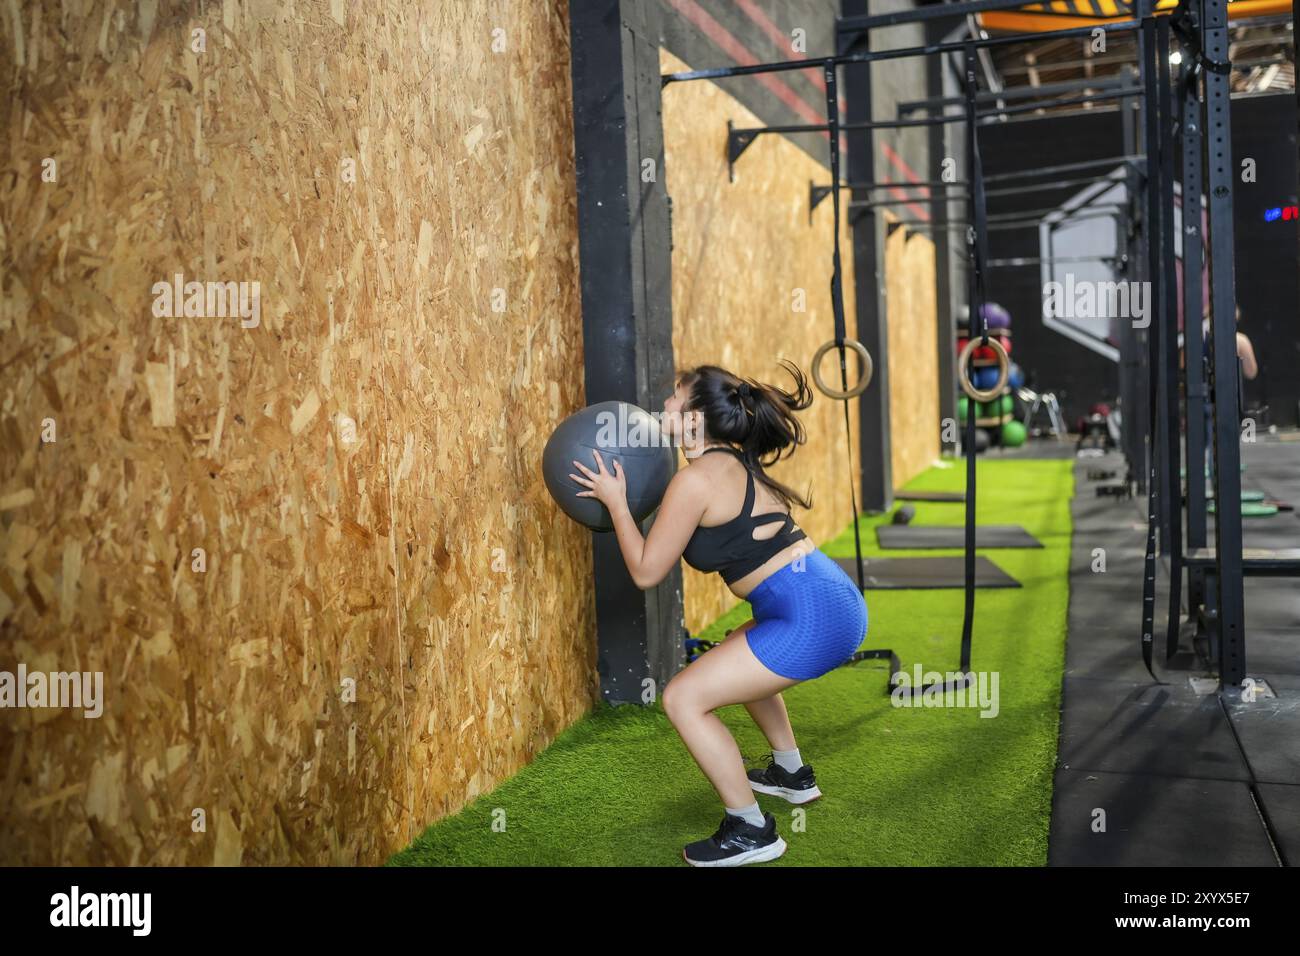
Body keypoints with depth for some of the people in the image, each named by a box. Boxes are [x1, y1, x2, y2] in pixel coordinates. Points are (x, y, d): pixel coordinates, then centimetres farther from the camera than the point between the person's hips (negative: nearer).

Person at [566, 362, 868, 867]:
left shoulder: (696, 479, -13)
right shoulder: (734, 463, 14)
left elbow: (646, 571, -7)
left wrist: (615, 501, 4)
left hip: (812, 618, -10)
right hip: (833, 598, 10)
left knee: (683, 698, -4)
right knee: (737, 662, 34)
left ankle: (750, 831, 7)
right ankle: (792, 774, 47)